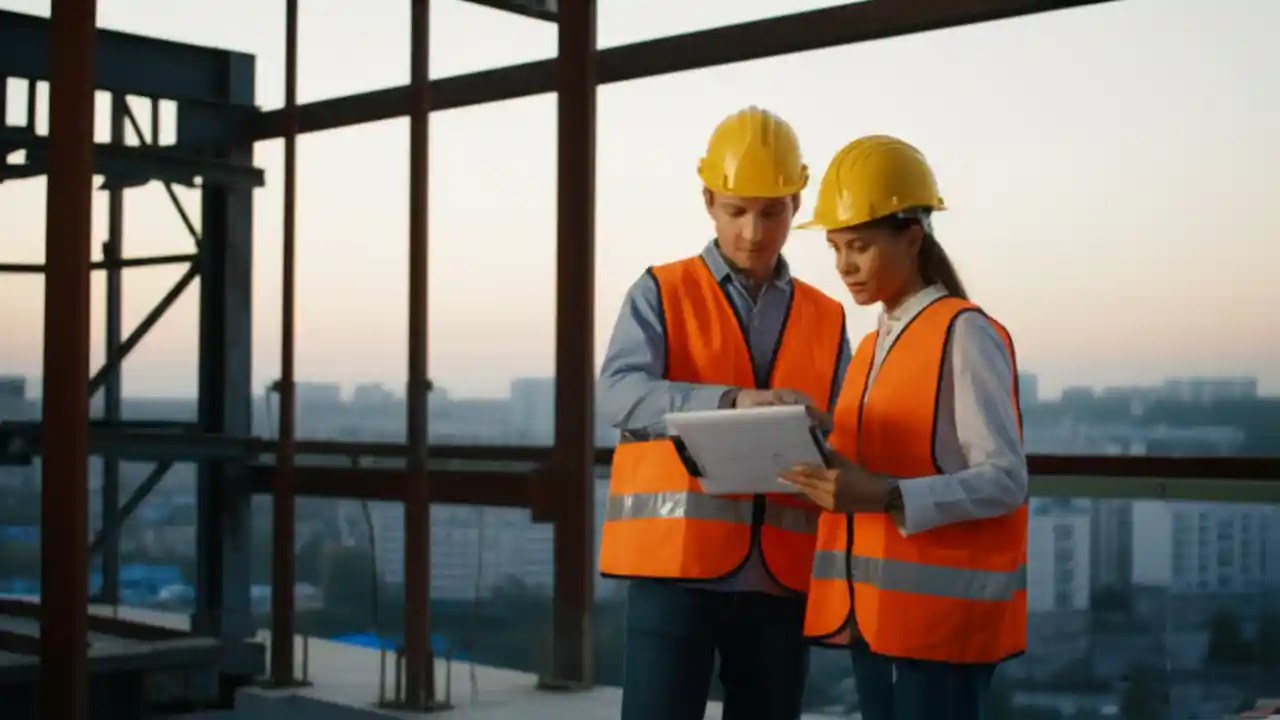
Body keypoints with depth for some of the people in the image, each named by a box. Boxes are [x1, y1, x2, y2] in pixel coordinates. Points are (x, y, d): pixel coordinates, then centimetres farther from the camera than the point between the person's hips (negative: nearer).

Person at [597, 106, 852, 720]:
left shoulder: (827, 320, 13)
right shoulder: (661, 294, 4)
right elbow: (619, 393, -13)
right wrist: (730, 402, -29)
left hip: (782, 576, 4)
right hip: (676, 565, -3)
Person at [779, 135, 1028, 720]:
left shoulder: (967, 335, -9)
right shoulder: (870, 349, 16)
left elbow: (1005, 480, -15)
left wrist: (884, 497, -27)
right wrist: (822, 480, -2)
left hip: (944, 610, -8)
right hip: (873, 610, 8)